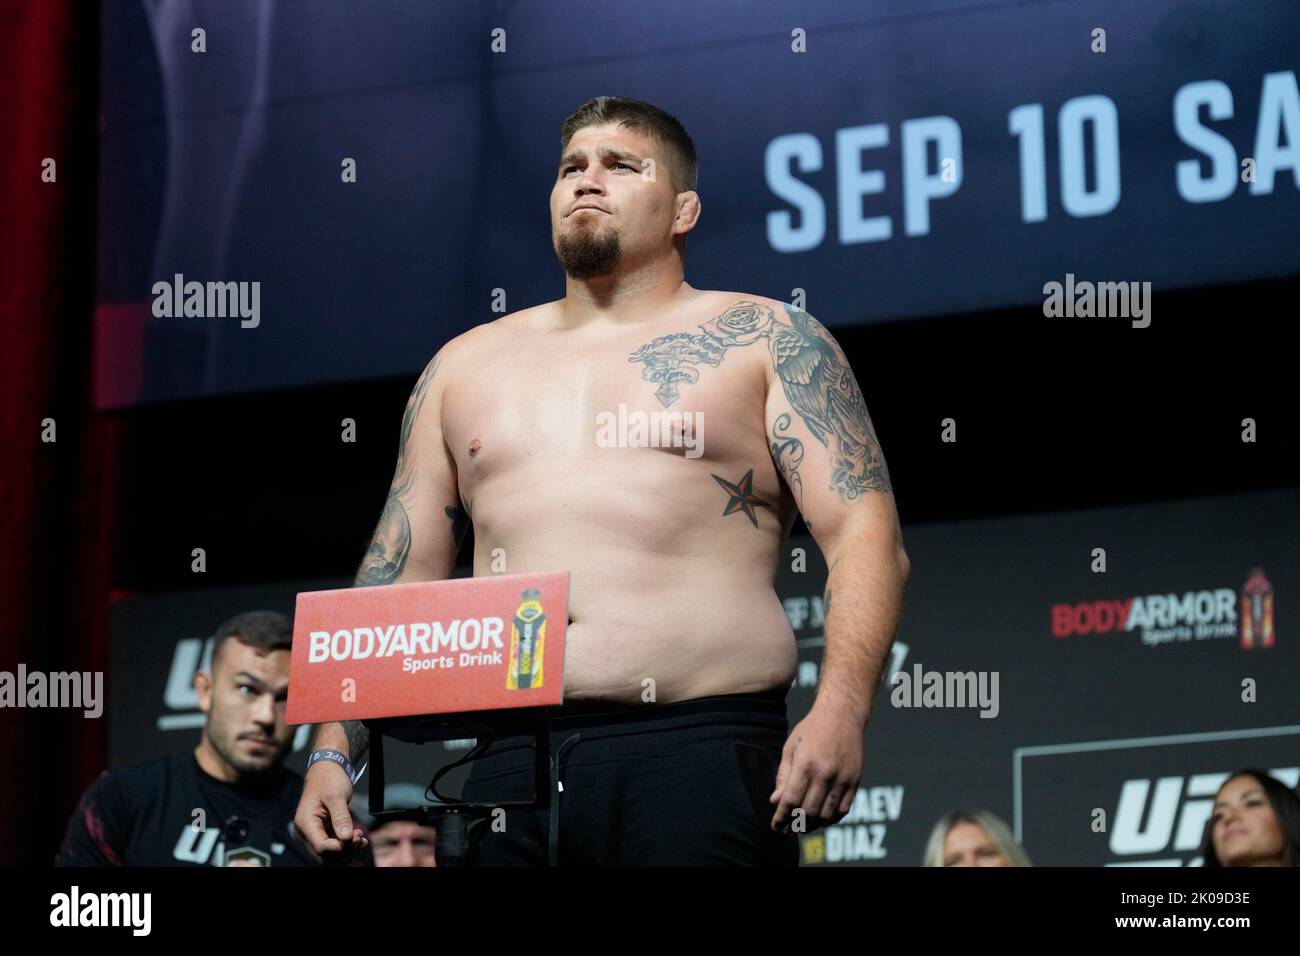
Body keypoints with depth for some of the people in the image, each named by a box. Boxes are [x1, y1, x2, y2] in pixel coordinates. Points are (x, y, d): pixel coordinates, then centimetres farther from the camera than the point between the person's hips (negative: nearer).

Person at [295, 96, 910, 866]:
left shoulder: (764, 340, 9)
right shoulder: (466, 365, 21)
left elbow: (866, 535, -2)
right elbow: (396, 579, 20)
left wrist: (841, 711, -18)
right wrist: (336, 751, 8)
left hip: (700, 752, -4)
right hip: (510, 765, 4)